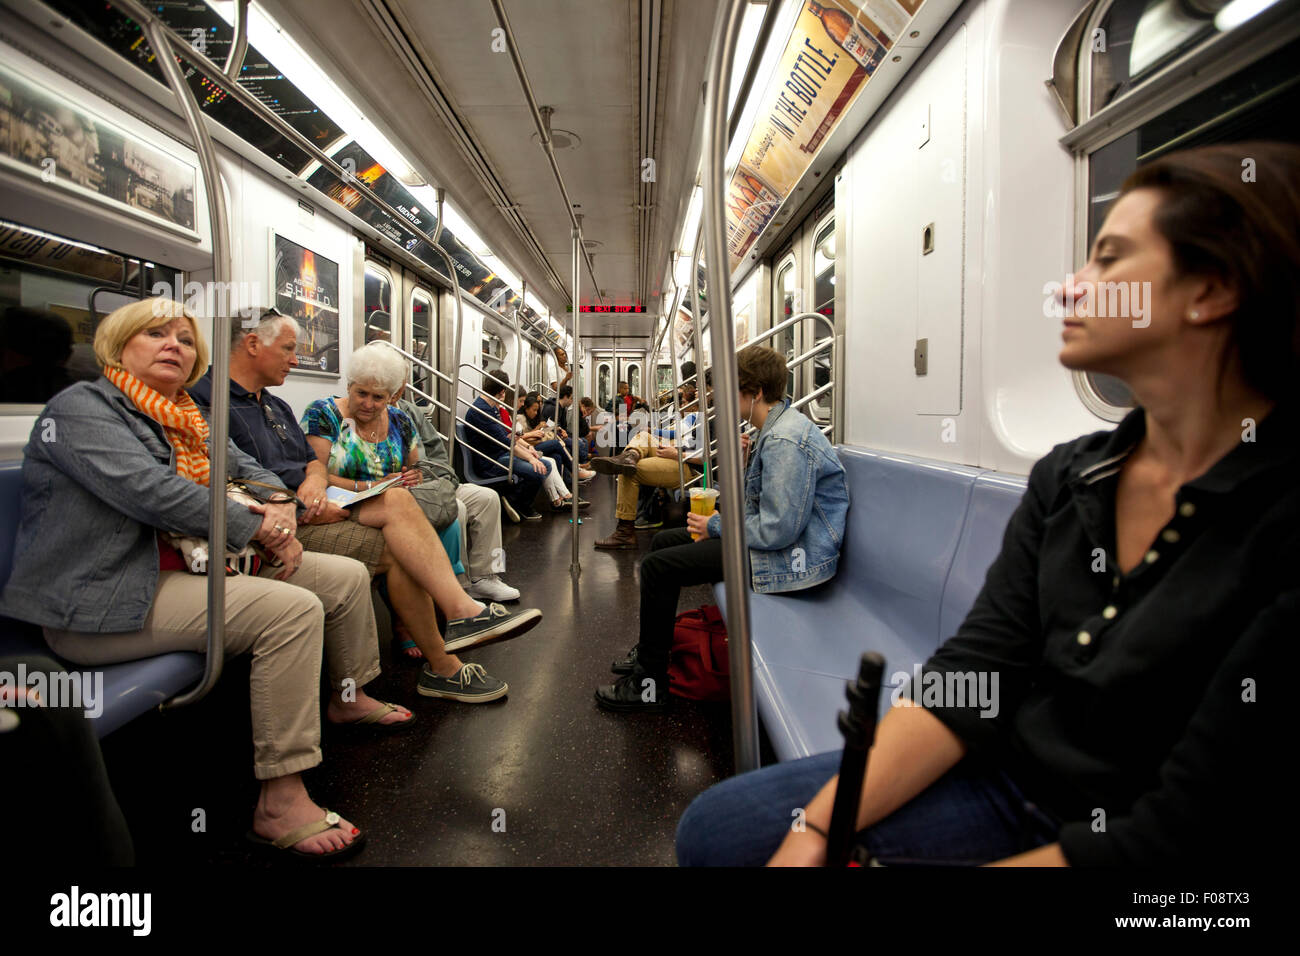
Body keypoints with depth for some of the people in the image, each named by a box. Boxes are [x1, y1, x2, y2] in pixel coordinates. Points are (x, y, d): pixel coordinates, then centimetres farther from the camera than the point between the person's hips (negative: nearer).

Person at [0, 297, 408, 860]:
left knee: (347, 577, 4)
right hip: (103, 599, -9)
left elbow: (249, 470, 21)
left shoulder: (187, 419, 18)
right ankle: (280, 803, -25)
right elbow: (147, 489, -23)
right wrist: (257, 527, -18)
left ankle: (349, 697, 27)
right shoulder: (81, 406, -8)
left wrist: (281, 510, -3)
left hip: (195, 567, 9)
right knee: (294, 609, -29)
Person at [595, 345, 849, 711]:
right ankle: (650, 650, 29)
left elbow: (777, 531, -28)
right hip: (777, 534, 11)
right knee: (663, 542, 15)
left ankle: (649, 685, 1)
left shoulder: (785, 442, -25)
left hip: (791, 556, -11)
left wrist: (716, 526, -15)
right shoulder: (777, 426, 10)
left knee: (657, 567, -13)